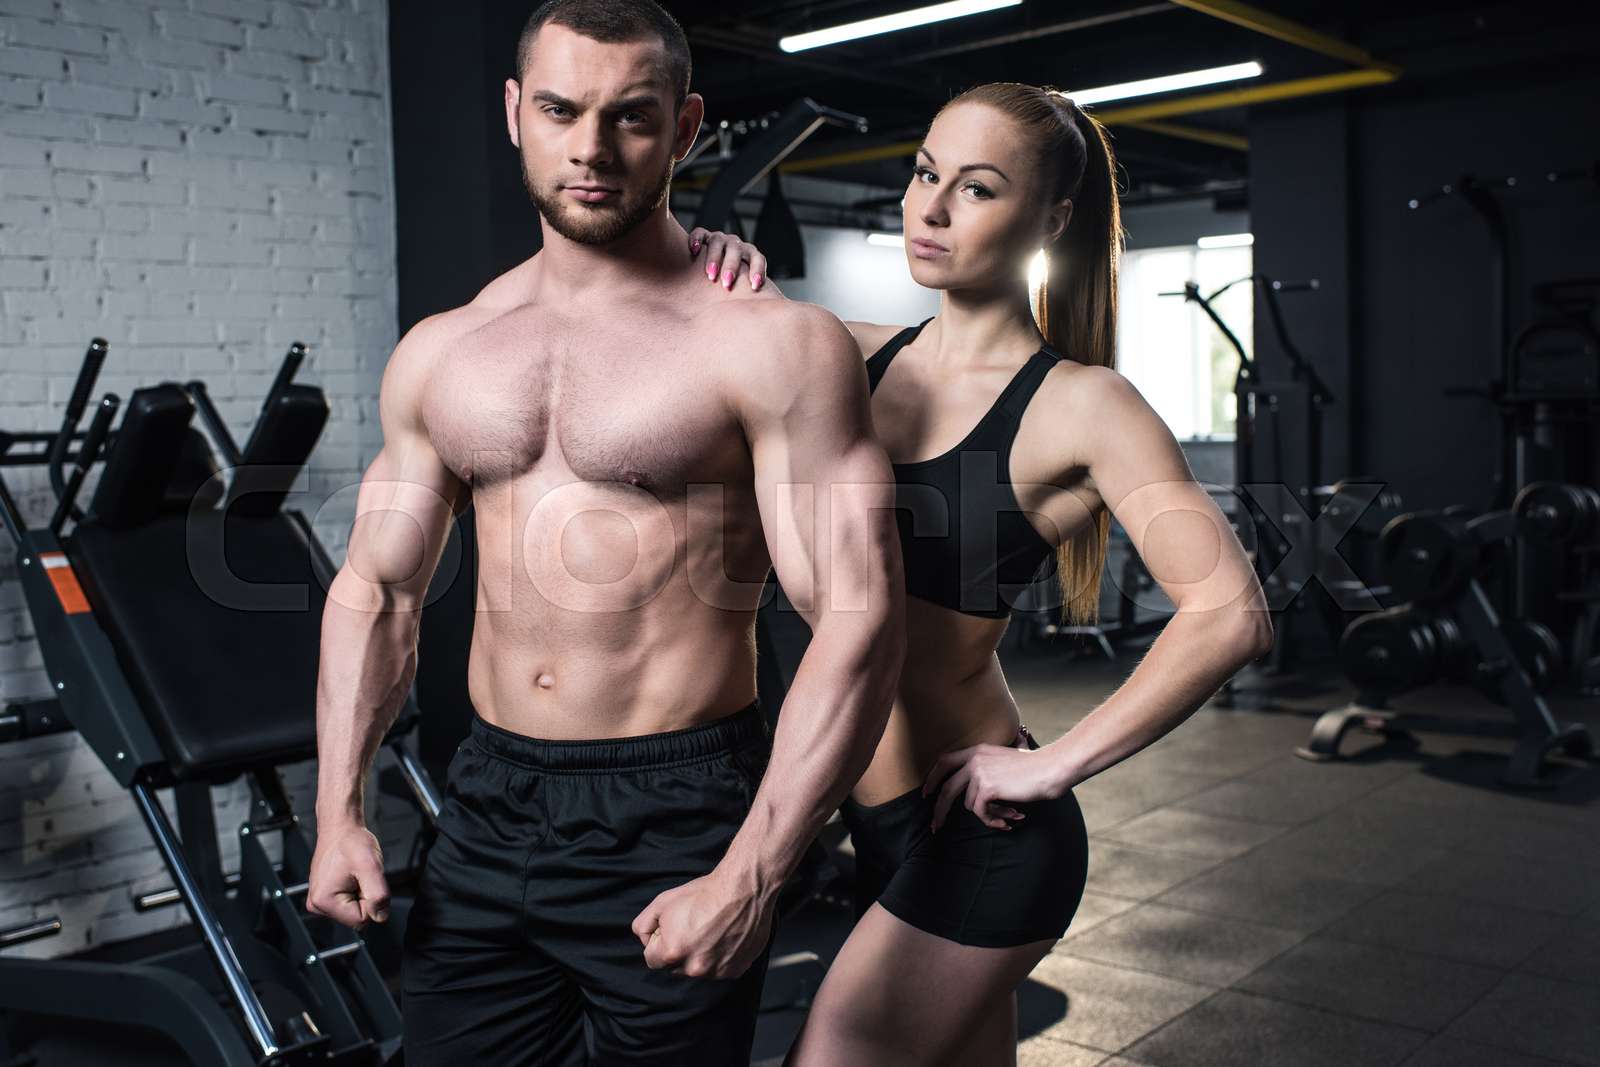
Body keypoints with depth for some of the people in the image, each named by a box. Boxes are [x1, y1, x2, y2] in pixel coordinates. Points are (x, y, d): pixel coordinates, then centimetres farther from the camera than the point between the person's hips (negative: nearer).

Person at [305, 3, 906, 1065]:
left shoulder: (774, 346, -11)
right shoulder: (439, 355, 7)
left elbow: (858, 620, -16)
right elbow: (376, 592, 13)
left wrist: (751, 875, -21)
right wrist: (340, 809, 3)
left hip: (677, 818, -5)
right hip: (489, 808, 5)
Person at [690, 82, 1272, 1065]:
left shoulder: (1076, 404, -14)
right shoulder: (867, 357, 3)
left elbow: (1230, 615, -23)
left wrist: (1054, 765, -19)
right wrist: (715, 268, -7)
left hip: (980, 837, -6)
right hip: (887, 824, 6)